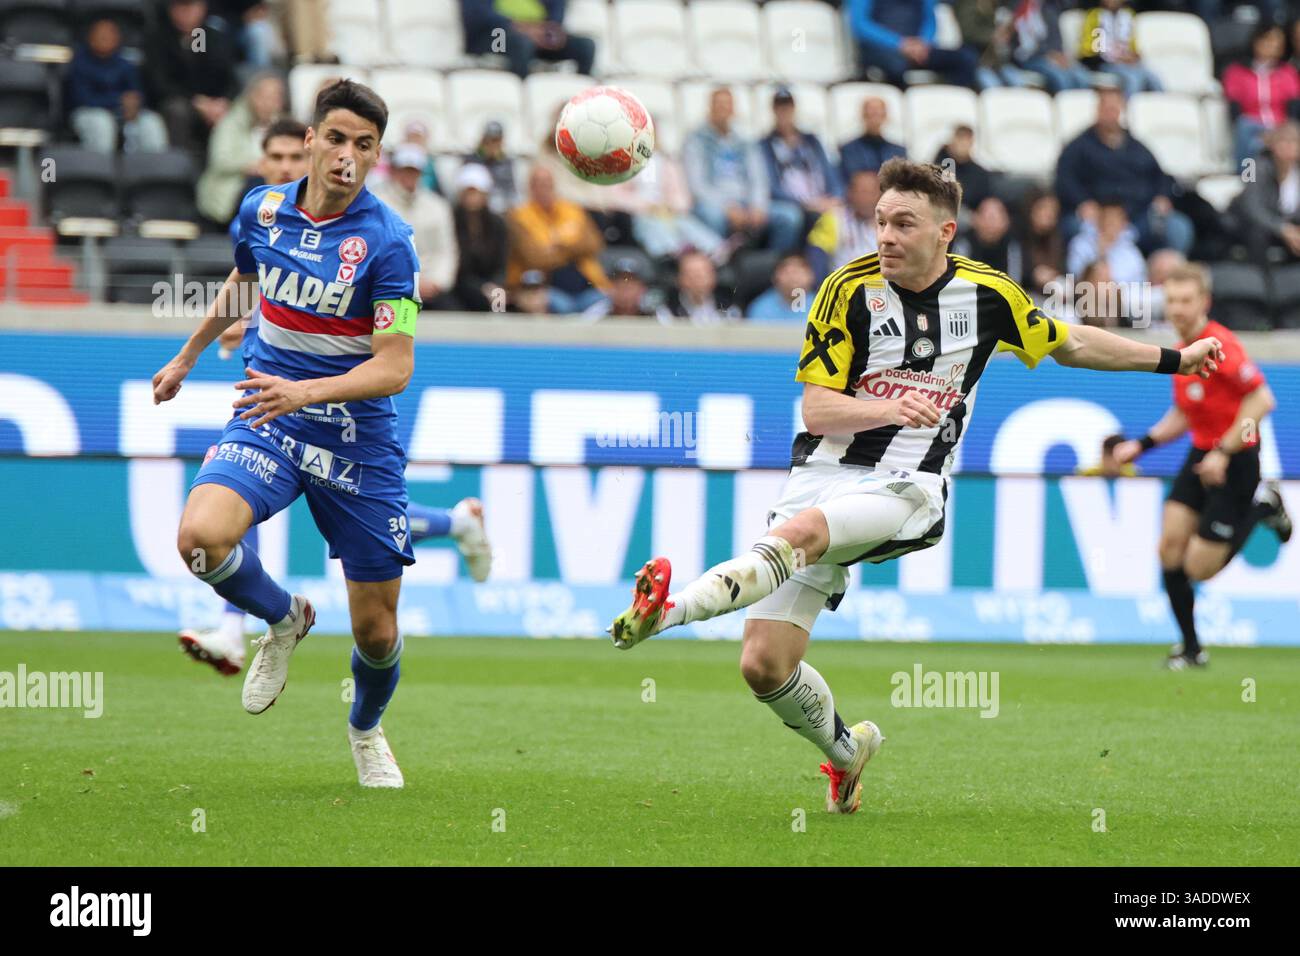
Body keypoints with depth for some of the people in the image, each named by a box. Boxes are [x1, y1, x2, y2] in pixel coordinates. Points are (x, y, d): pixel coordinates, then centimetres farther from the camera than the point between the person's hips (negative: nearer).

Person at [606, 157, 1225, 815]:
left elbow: (1070, 344, 21)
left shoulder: (987, 294, 2)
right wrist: (891, 408, -25)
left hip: (906, 490, -1)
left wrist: (1173, 359, 27)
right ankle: (845, 750, 23)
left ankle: (671, 611, -52)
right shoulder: (849, 291, -3)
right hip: (825, 472, 2)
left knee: (800, 532, -36)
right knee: (764, 665, -7)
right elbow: (816, 409, -7)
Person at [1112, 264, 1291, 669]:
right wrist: (1142, 444, 9)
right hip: (1201, 454, 8)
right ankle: (1190, 648, 6)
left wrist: (1224, 452, -25)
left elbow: (1261, 399, -24)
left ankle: (1261, 507, 17)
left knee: (1199, 568, -6)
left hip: (1236, 462, -8)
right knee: (1170, 545, -6)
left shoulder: (1219, 345, -19)